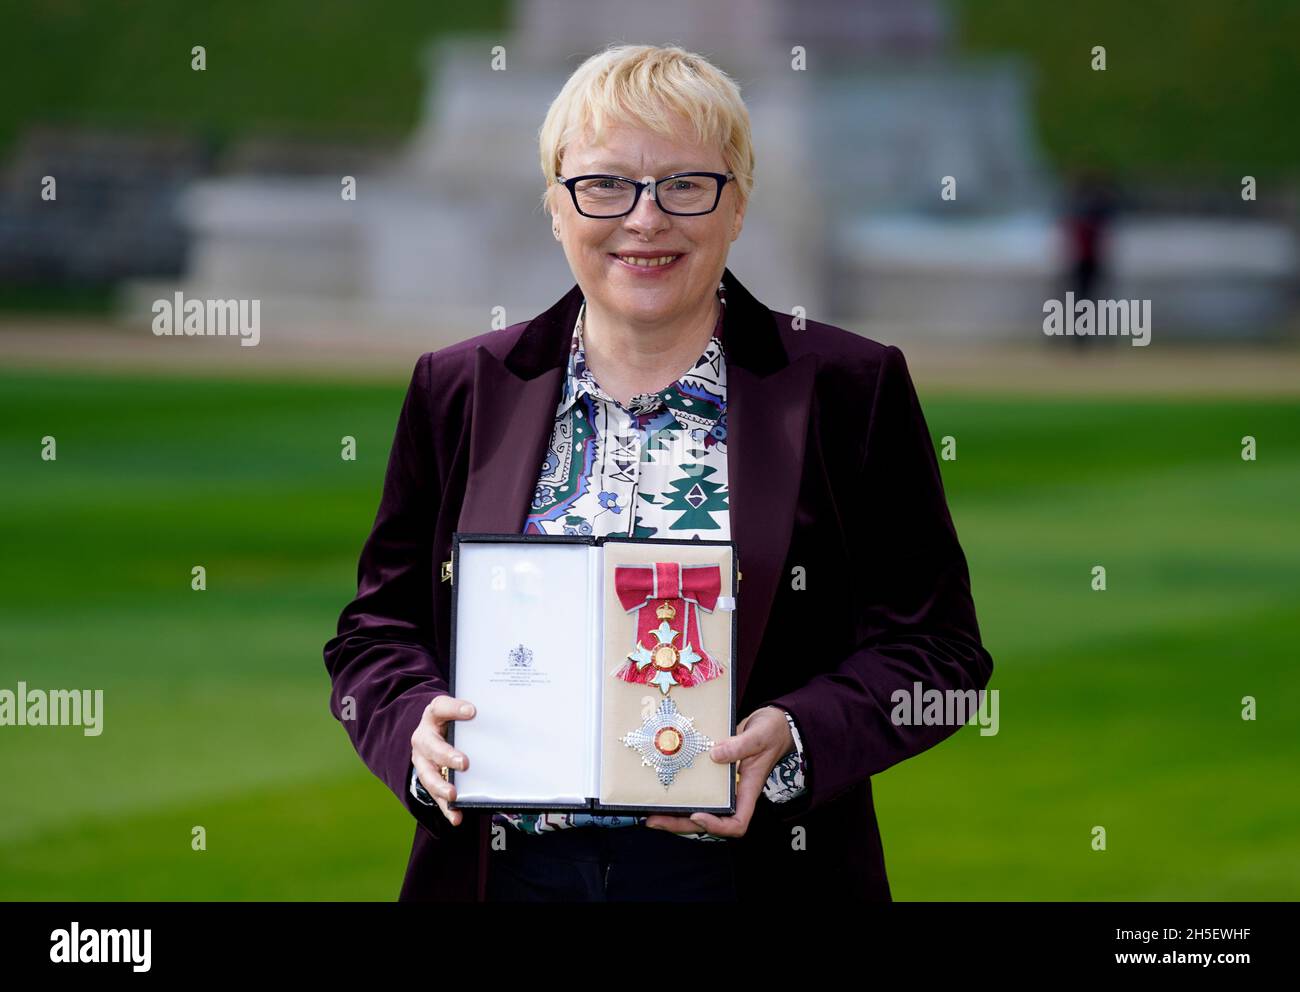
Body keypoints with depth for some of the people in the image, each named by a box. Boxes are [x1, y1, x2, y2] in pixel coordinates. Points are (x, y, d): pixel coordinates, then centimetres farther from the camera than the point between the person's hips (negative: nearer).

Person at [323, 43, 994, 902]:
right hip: (510, 870, 2)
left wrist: (792, 739, -18)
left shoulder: (853, 390, 1)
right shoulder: (460, 391, 8)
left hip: (751, 869, -2)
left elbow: (935, 645, -1)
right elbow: (378, 632, 10)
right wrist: (419, 727, -13)